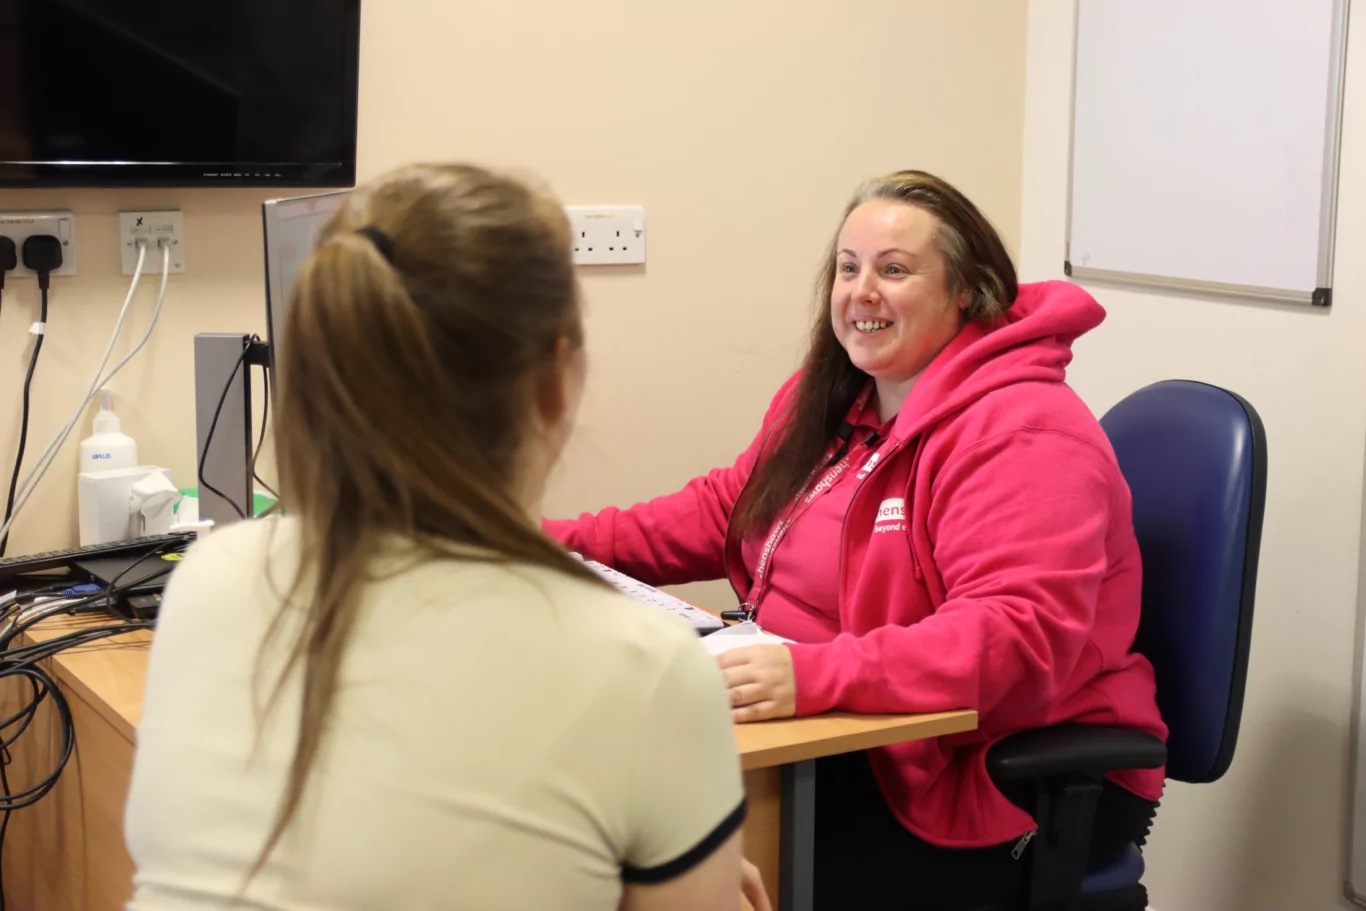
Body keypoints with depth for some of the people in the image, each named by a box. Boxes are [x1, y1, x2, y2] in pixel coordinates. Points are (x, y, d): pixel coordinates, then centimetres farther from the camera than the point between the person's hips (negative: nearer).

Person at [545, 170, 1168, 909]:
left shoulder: (1021, 433, -19)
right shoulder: (830, 400, 10)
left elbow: (1018, 634, -30)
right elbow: (723, 511, 22)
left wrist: (815, 676, -41)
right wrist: (560, 544, 8)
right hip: (865, 746, 8)